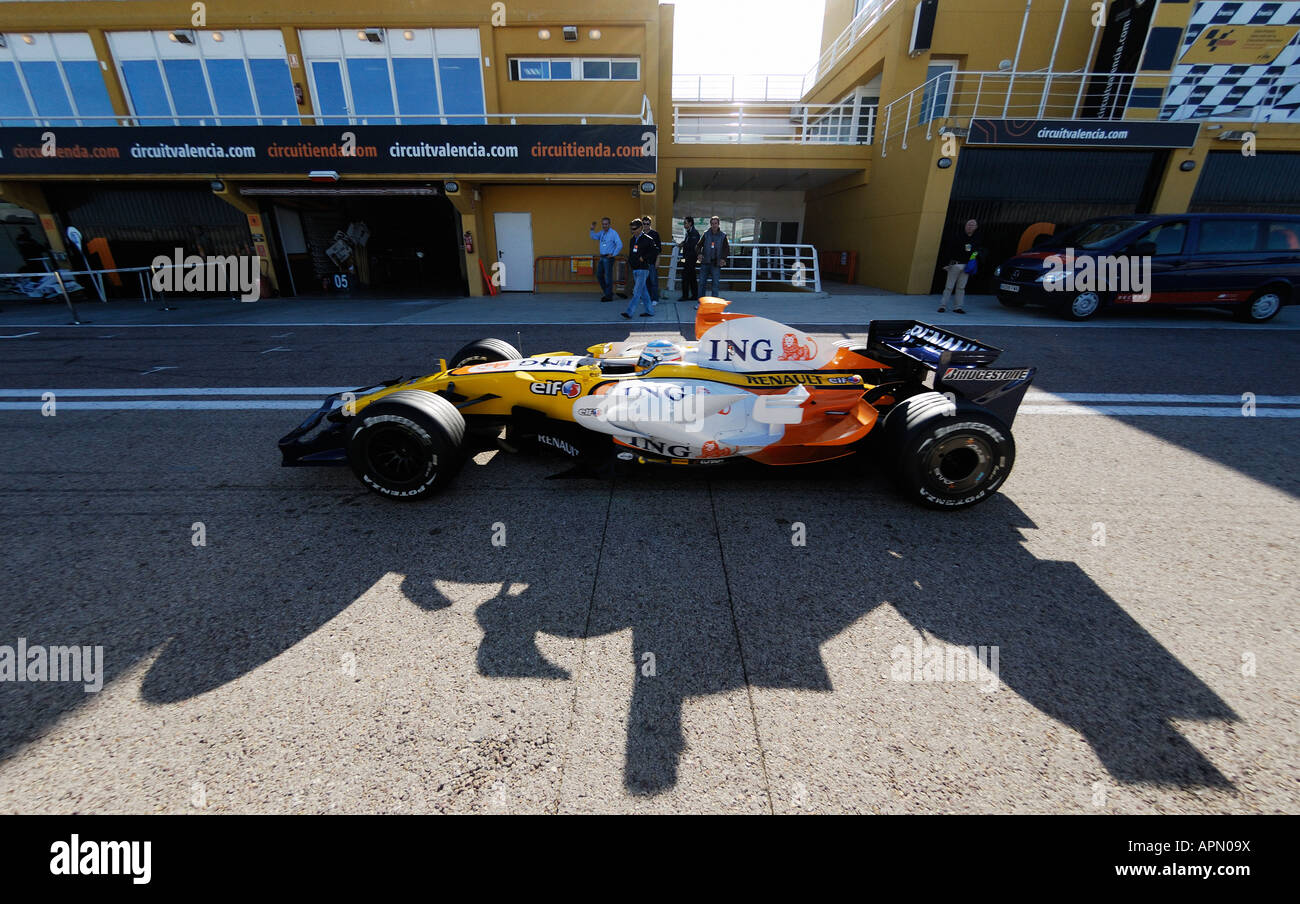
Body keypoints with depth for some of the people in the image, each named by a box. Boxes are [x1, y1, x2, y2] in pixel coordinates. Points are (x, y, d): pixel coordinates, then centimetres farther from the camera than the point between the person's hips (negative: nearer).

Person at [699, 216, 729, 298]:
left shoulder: (723, 236, 3)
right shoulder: (706, 234, 4)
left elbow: (726, 248, 7)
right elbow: (699, 245, 9)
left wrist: (723, 258, -8)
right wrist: (700, 253, -10)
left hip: (716, 263, -1)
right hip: (705, 262, 1)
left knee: (715, 283, -4)